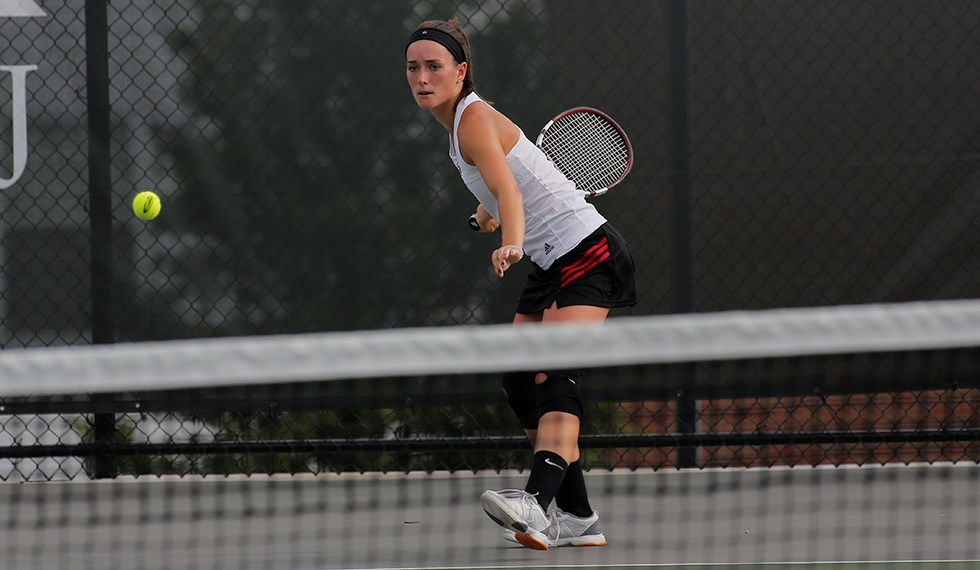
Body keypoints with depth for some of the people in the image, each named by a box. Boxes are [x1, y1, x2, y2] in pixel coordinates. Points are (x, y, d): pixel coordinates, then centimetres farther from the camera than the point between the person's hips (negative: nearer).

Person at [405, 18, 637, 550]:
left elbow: (508, 188, -37)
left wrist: (511, 244, -52)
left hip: (587, 251, -10)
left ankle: (537, 501, -44)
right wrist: (489, 211, 33)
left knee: (555, 380, -26)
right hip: (551, 262, 10)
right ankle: (577, 517, 9)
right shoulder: (460, 122, 8)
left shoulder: (475, 119, -19)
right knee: (520, 385, 5)